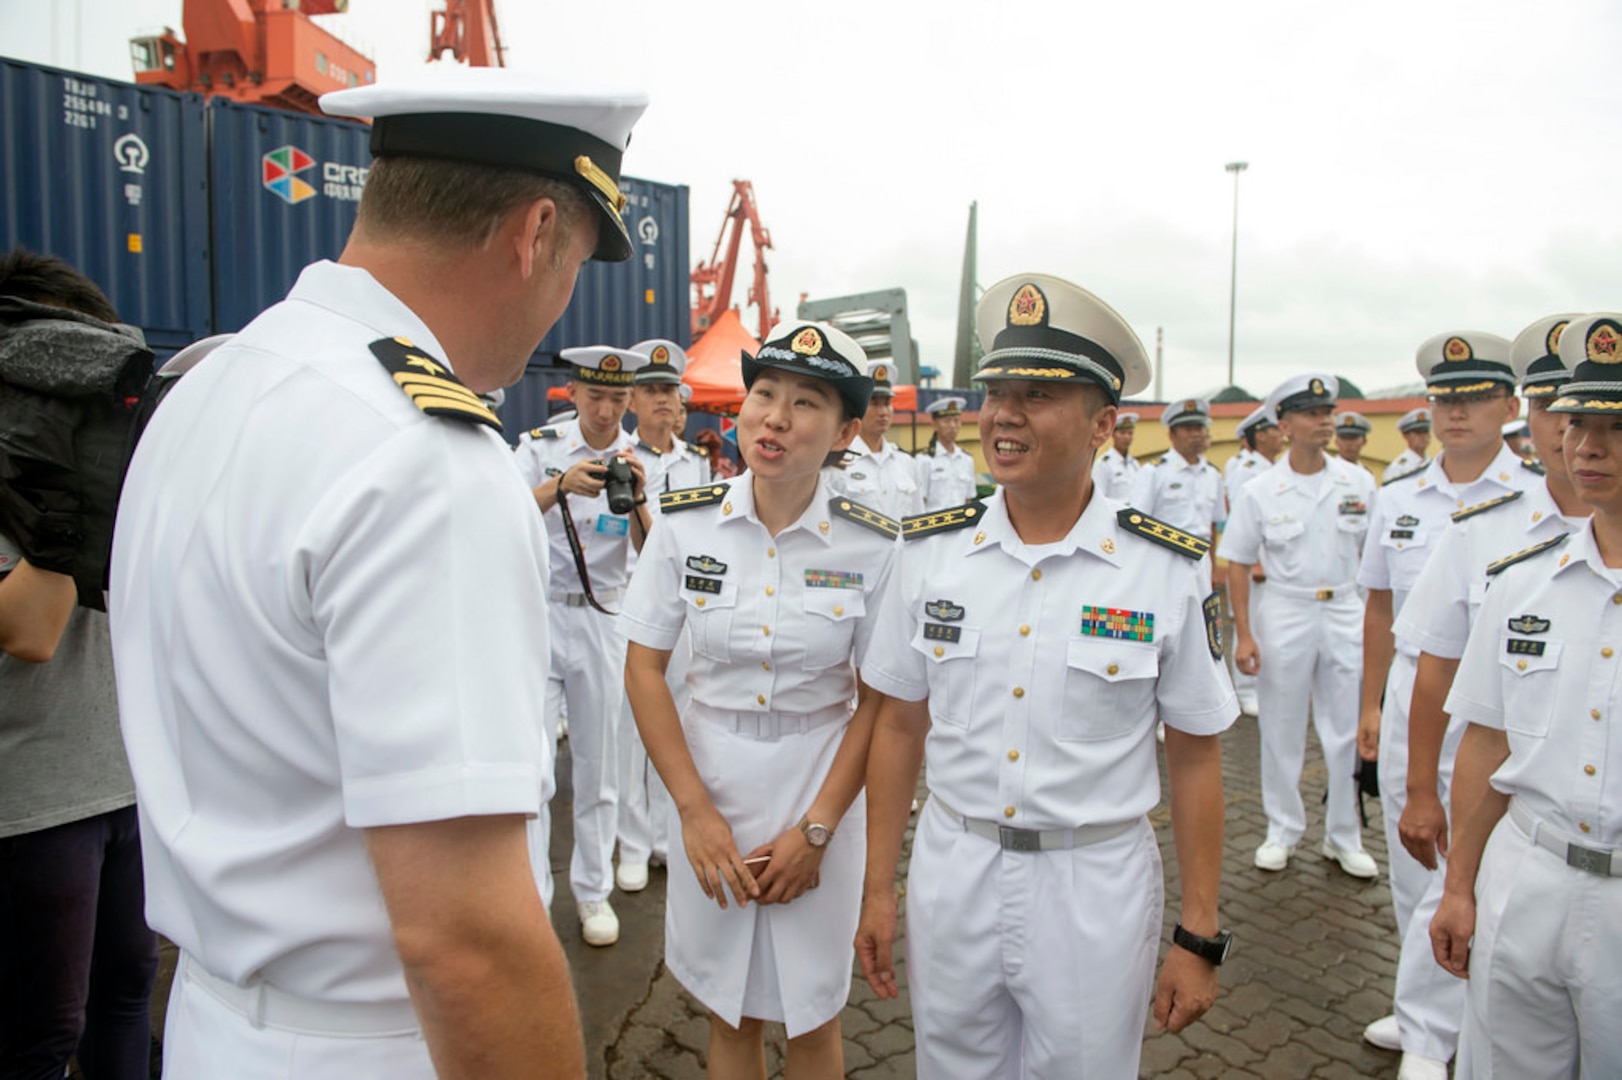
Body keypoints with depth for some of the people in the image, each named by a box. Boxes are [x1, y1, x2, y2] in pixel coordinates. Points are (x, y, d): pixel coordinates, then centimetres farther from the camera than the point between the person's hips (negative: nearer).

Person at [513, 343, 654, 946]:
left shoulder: (638, 461, 2)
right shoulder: (540, 446, 0)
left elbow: (651, 554, -6)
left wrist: (636, 496, -23)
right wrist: (561, 486, -29)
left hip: (602, 619, 1)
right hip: (537, 612, -1)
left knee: (598, 765, 9)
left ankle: (593, 890, 25)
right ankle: (529, 897, 9)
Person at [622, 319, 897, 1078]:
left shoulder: (873, 547, -11)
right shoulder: (685, 524, -8)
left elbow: (879, 700, -5)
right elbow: (643, 671, -4)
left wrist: (816, 829, -8)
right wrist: (695, 809, -9)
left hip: (820, 783, -1)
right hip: (710, 776, 1)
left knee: (810, 1016, 15)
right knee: (729, 1010, 18)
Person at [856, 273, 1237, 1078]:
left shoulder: (1169, 572, -10)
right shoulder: (930, 552, -4)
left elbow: (1194, 759, -3)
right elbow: (899, 728, 2)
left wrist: (1200, 937, -2)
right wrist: (878, 889, 3)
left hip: (1096, 887, -2)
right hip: (951, 874, 2)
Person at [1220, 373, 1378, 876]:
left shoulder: (1358, 482, 2)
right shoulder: (1260, 490, -5)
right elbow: (1237, 564, -2)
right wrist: (1243, 634, -8)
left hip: (1346, 611, 2)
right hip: (1285, 612, -2)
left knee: (1349, 730, 7)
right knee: (1281, 732, 8)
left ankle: (1344, 838, 24)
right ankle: (1282, 832, 24)